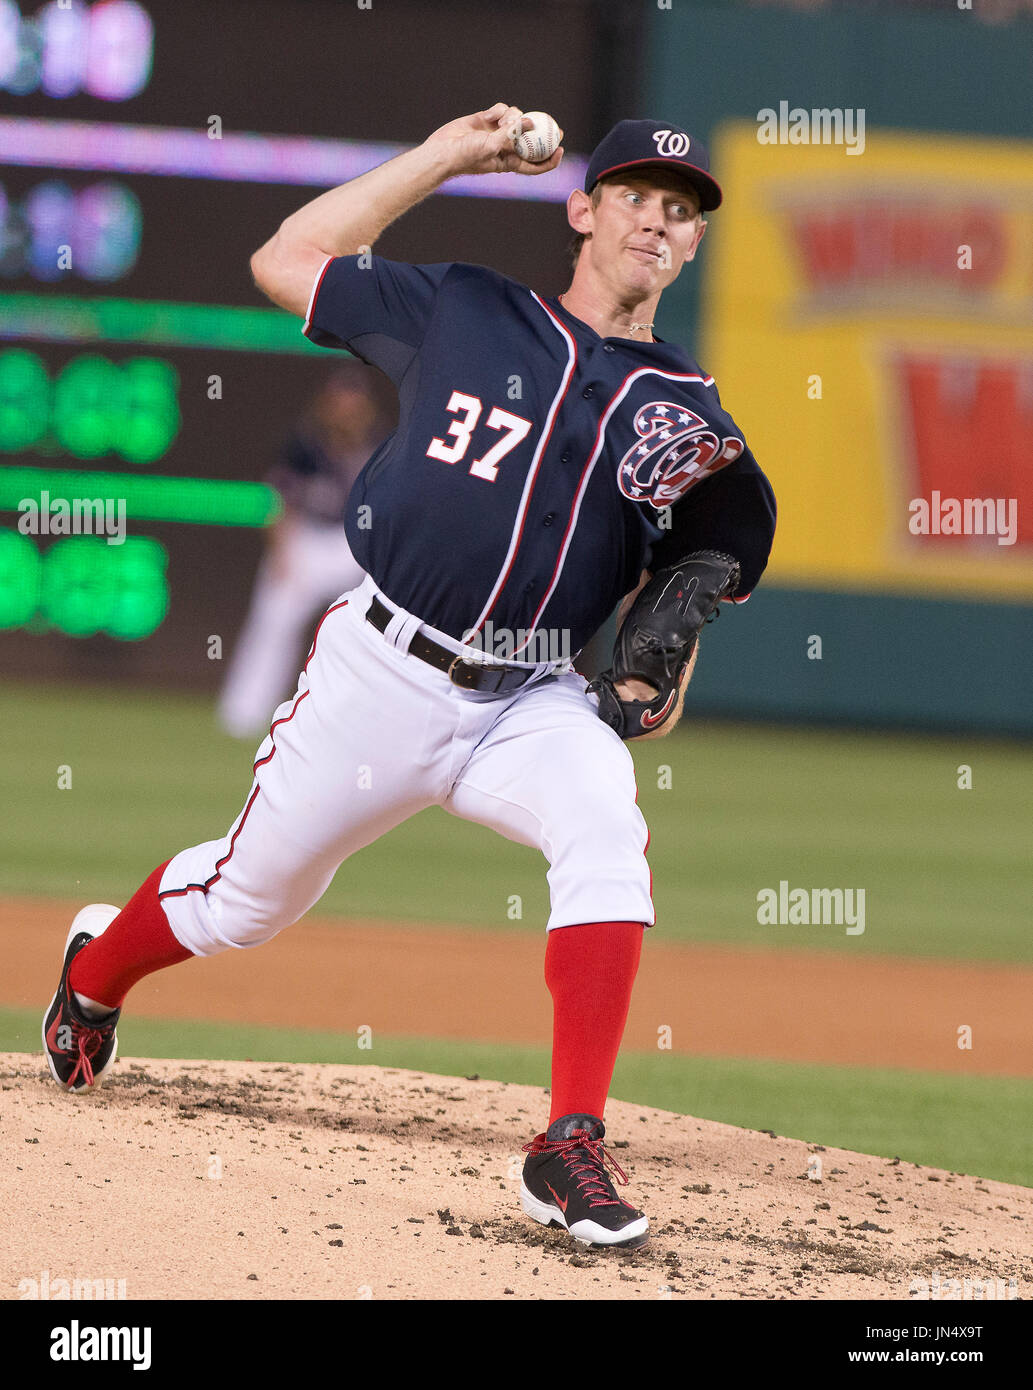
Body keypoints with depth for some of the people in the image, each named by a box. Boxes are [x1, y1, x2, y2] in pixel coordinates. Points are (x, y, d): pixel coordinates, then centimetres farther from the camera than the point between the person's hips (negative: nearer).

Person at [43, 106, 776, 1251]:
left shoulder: (687, 416, 7)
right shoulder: (466, 311, 5)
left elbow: (680, 588, 7)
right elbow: (284, 263, 9)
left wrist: (693, 576, -17)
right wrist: (443, 158, 8)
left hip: (531, 703, 1)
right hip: (378, 677, -1)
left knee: (607, 834, -30)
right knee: (246, 899, 11)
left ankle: (572, 1149, -29)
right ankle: (97, 973, 47)